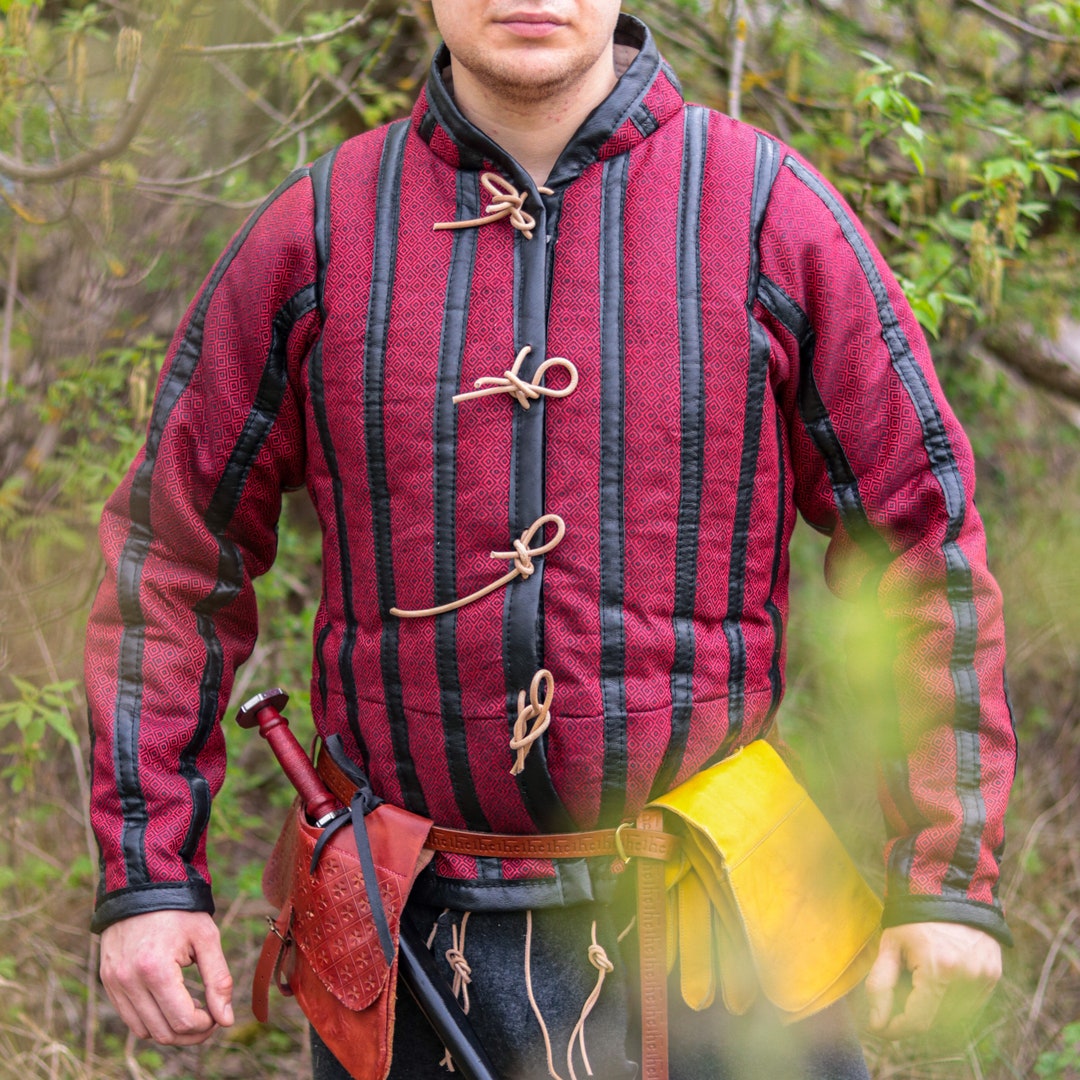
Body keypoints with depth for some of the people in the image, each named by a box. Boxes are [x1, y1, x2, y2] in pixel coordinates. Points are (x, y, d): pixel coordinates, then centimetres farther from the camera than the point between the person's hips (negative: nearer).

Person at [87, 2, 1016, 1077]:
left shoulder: (775, 215, -1)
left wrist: (948, 878, -1)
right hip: (415, 942, 1)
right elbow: (173, 552, 7)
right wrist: (147, 878, 3)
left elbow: (921, 540, 2)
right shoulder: (315, 235, 2)